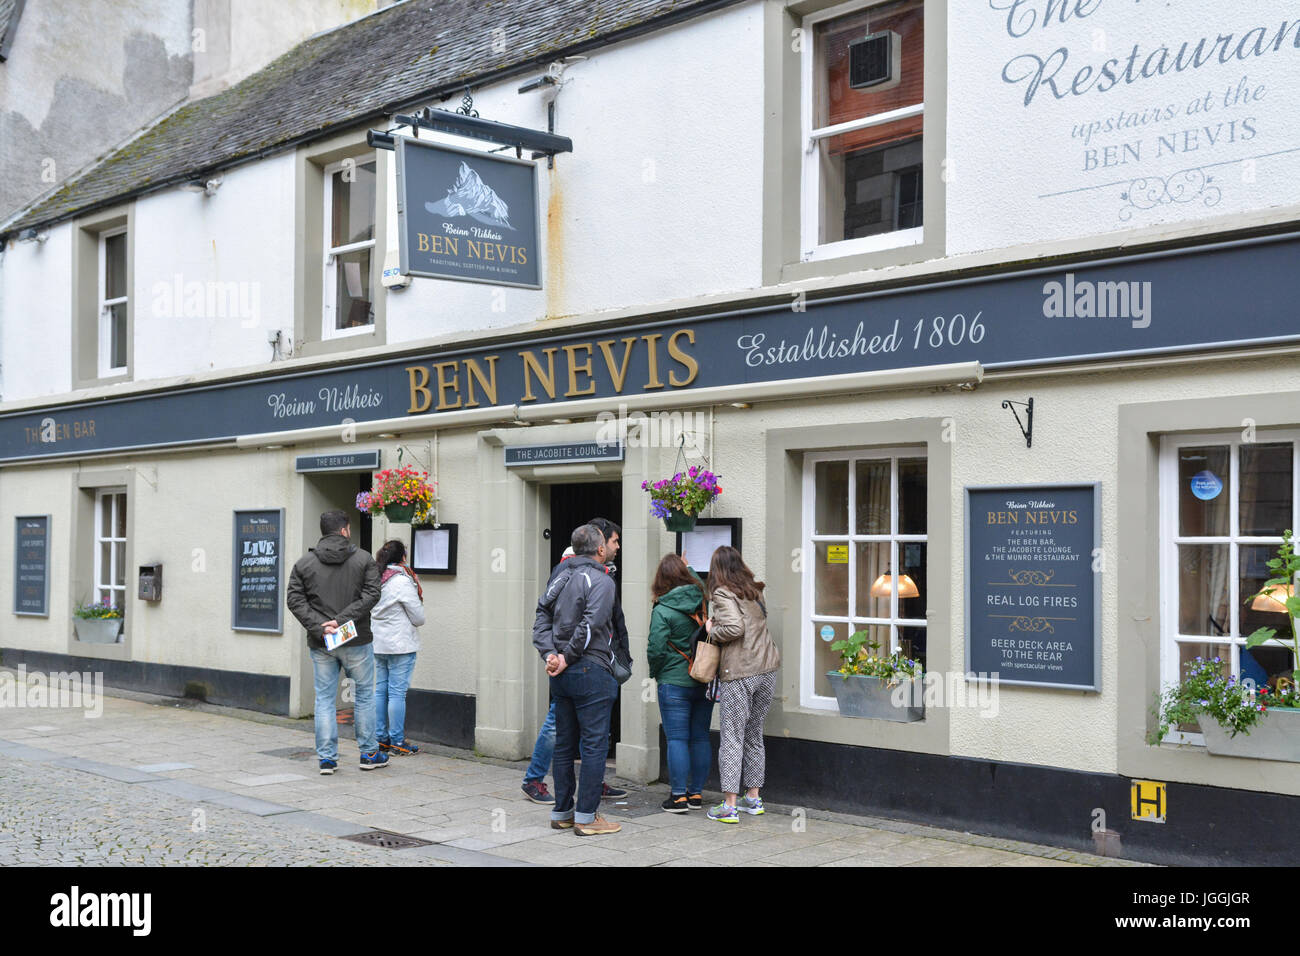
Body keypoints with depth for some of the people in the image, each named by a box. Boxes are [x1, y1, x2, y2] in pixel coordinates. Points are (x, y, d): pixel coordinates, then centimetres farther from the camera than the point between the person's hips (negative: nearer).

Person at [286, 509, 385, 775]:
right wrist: (342, 620, -15)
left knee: (324, 698, 8)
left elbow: (295, 600, -4)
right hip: (356, 642, -2)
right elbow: (371, 594, -12)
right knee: (365, 695, 12)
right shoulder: (364, 559, -1)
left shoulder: (304, 563, 5)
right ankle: (369, 754, 17)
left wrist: (319, 627, -11)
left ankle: (327, 757, 6)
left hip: (320, 644, 2)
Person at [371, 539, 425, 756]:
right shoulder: (402, 581, -14)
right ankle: (397, 742, 0)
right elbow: (419, 618, -9)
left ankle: (380, 738, 17)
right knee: (397, 692, -4)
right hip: (400, 645, -7)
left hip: (378, 645, 7)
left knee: (381, 690, 12)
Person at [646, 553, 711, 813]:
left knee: (677, 739, -1)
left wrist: (655, 672, 6)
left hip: (675, 683, -5)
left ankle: (679, 796, -1)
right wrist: (687, 567, 36)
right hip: (705, 681, 5)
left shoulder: (662, 611, -13)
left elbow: (656, 650, -15)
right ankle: (696, 793, 17)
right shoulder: (704, 601, 1)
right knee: (700, 738, 10)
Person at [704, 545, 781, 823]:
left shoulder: (723, 594, -7)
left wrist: (712, 630, -2)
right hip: (767, 670, 7)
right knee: (754, 734, 16)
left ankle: (729, 806, -4)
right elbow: (759, 621, 11)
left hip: (738, 673, -7)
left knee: (731, 737, -3)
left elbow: (734, 628, -19)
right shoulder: (754, 591, 14)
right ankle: (753, 798, 22)